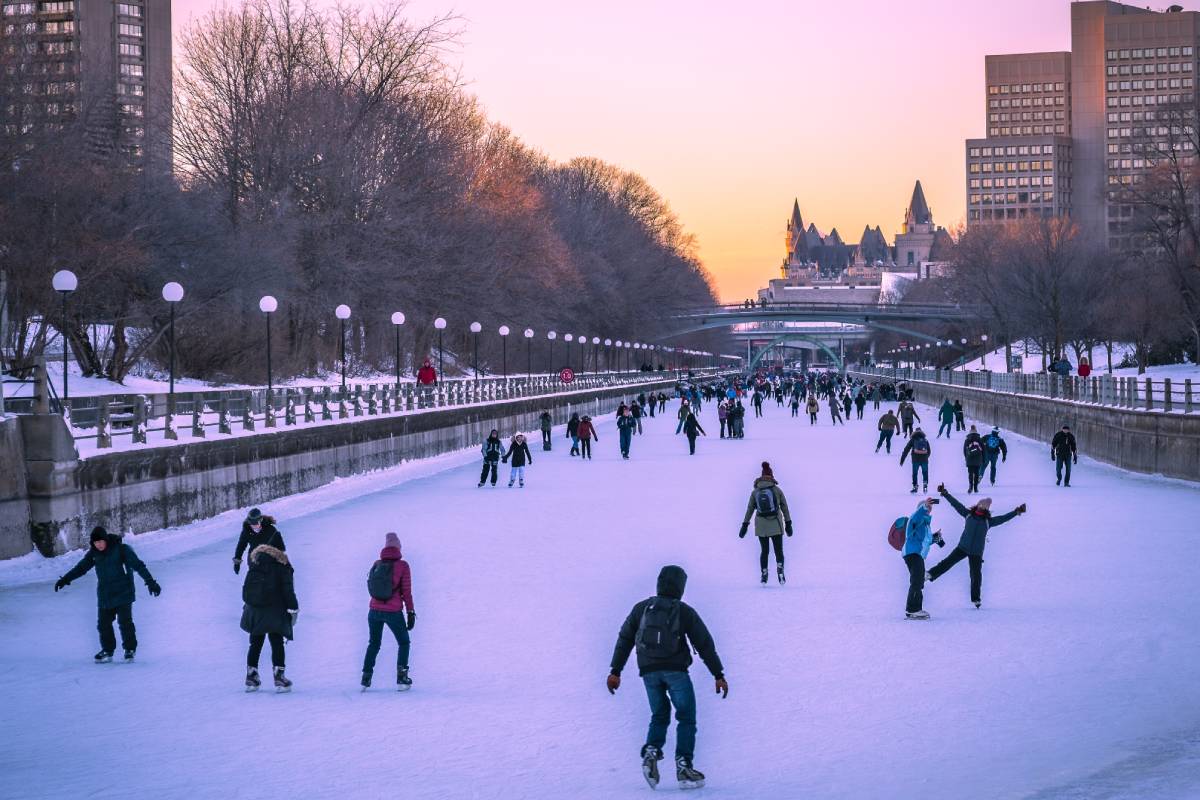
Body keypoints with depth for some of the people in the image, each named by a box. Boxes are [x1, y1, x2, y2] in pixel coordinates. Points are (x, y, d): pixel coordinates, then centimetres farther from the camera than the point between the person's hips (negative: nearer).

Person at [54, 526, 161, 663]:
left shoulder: (121, 549, -13)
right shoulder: (94, 553, 3)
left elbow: (138, 565, -16)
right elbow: (81, 568, 15)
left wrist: (150, 581, -24)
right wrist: (65, 579, 19)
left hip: (123, 593, -5)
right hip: (104, 595, 5)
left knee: (125, 622, -7)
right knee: (103, 623, 4)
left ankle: (130, 650, 6)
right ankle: (107, 651, 16)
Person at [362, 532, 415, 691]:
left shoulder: (376, 565, 1)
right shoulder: (402, 566, -9)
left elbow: (372, 587, 9)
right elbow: (407, 592, -7)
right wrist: (411, 613, -1)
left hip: (374, 611, 3)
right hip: (394, 612, -3)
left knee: (374, 644, 20)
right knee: (403, 643, 17)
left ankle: (366, 678, 13)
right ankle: (401, 678, 7)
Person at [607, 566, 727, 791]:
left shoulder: (641, 609, 10)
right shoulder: (684, 611, 1)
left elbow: (624, 640, 11)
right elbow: (705, 644, 0)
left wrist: (615, 671, 15)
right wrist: (719, 675, 4)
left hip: (649, 671, 4)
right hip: (675, 669, -3)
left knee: (659, 716, 18)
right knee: (686, 718, 4)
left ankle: (651, 753, -7)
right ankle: (683, 767, -7)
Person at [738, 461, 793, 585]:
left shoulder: (755, 491, 0)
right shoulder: (777, 490, -5)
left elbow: (749, 509, 2)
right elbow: (785, 508, -2)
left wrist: (745, 525, 7)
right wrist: (788, 524, 5)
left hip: (761, 526, 2)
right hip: (776, 525, -2)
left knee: (764, 551, 15)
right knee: (779, 550, 4)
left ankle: (764, 575, 10)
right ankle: (780, 570, -21)